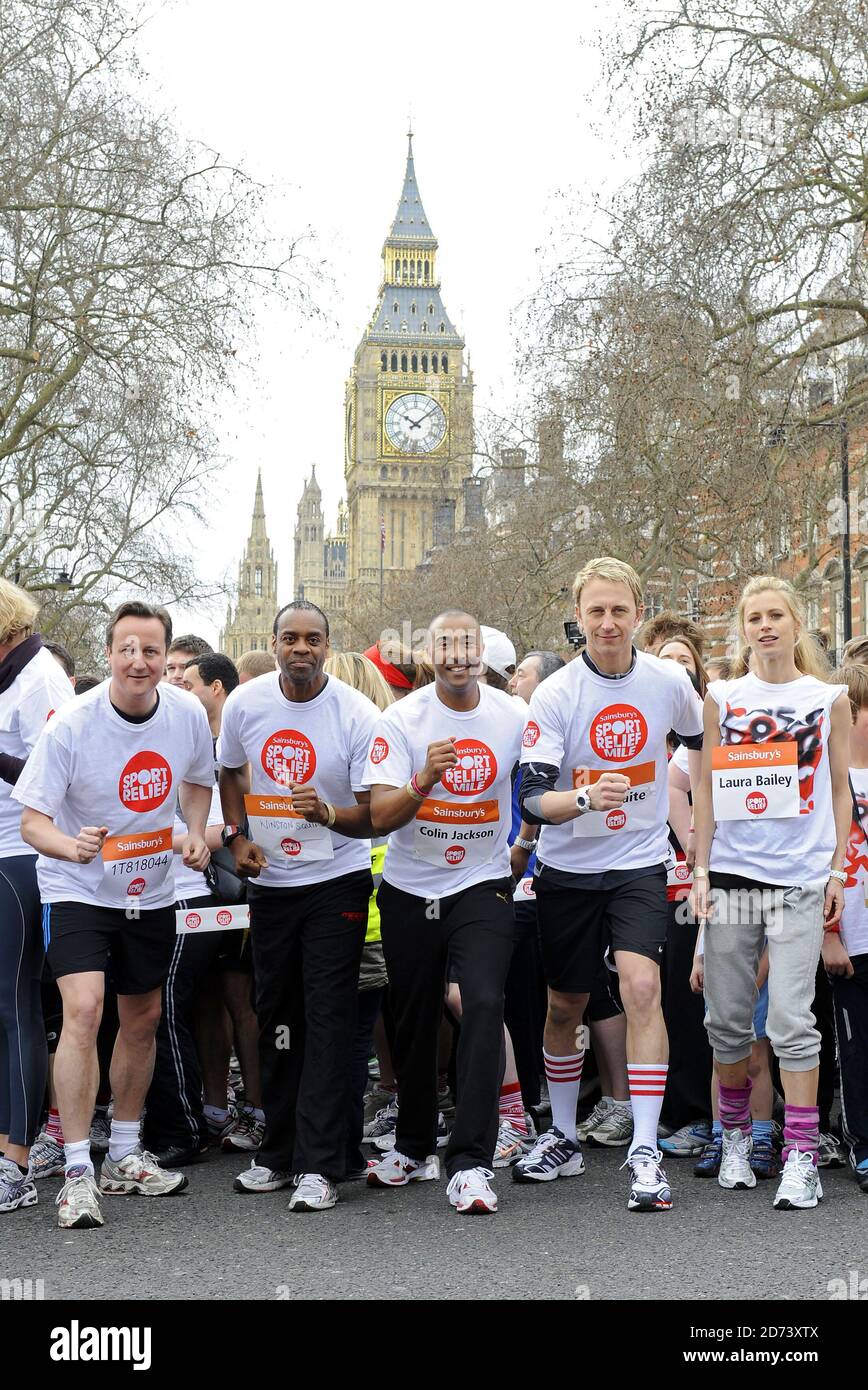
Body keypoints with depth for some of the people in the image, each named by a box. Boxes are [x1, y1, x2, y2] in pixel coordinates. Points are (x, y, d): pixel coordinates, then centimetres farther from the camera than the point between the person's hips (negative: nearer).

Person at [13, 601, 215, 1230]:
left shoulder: (189, 715, -10)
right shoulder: (70, 725, -22)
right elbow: (32, 819, -20)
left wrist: (197, 834, -7)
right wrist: (68, 844, -41)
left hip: (151, 891, 5)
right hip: (78, 889, -5)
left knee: (142, 1018, 14)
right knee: (83, 1010, -21)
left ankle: (125, 1155, 31)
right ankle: (78, 1172, -12)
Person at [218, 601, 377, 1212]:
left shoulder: (357, 713, -14)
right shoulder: (245, 703, -2)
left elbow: (373, 813, -12)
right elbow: (230, 770, 18)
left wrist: (327, 813, -32)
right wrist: (238, 834, 4)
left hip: (337, 880, -4)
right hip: (270, 880, 4)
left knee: (328, 1017, -8)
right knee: (276, 1017, 12)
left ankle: (319, 1167, -4)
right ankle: (278, 1152, 25)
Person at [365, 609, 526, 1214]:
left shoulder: (515, 717, -4)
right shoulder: (401, 720, -8)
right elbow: (380, 817, -14)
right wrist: (424, 778, -30)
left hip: (483, 885, -1)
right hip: (409, 890, 1)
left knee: (484, 1004, -19)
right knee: (414, 1019, 11)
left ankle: (471, 1163, -14)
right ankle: (414, 1147, 31)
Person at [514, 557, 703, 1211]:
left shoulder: (670, 681, -6)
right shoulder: (554, 695, -13)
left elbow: (699, 741, 16)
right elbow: (532, 799, -18)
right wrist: (587, 797, -37)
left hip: (639, 864, 0)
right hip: (568, 869, 0)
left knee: (642, 987, -19)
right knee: (565, 1005, 11)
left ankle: (646, 1152, -11)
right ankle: (564, 1139, 30)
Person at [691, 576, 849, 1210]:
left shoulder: (830, 699, 6)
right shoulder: (722, 698, 8)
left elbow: (839, 789, 9)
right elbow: (707, 786, 8)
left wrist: (838, 871, 3)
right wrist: (701, 869, 3)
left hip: (801, 877, -2)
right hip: (731, 873, 2)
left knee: (791, 1019, -8)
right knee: (728, 1019, 7)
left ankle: (802, 1157, -3)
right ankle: (736, 1137, 24)